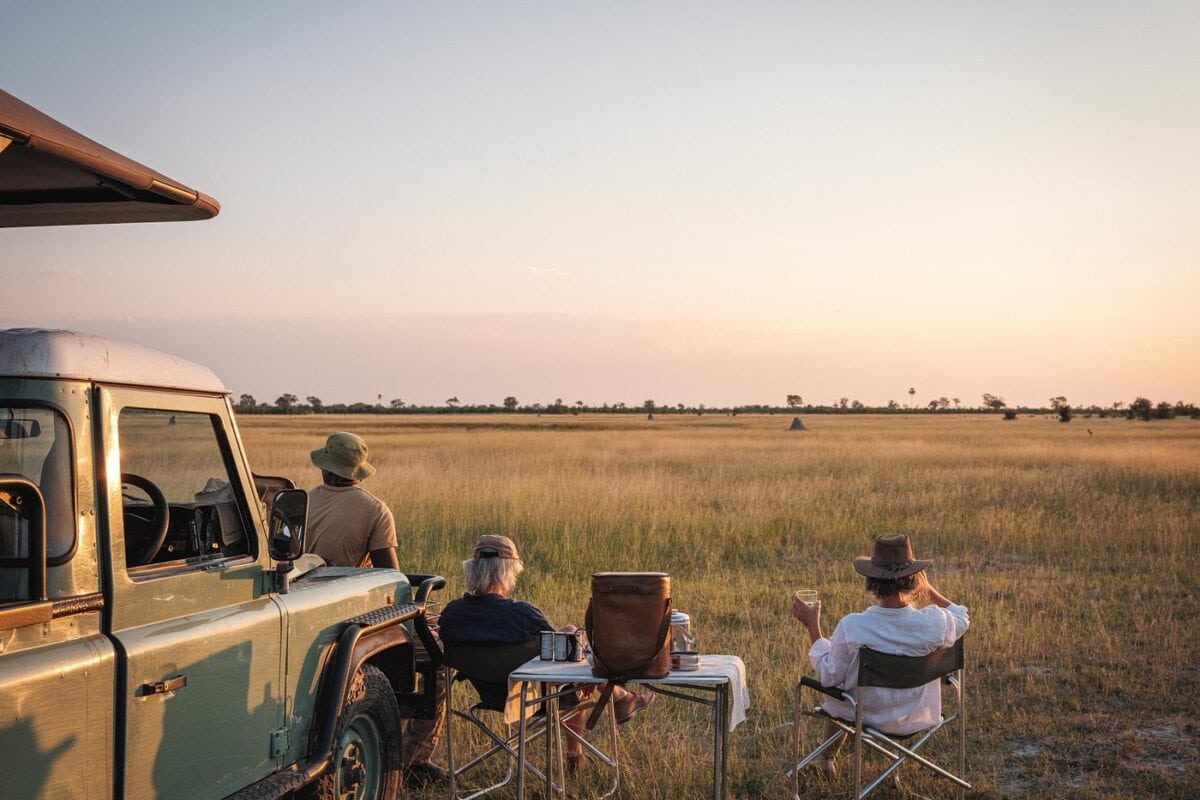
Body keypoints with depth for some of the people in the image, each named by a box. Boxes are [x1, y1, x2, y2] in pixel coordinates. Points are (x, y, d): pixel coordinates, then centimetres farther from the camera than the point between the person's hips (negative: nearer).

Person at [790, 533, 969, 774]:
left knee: (835, 694, 35)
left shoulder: (851, 627, -31)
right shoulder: (933, 623, -26)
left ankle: (827, 759, 57)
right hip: (917, 718, 2)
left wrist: (812, 627, -10)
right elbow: (962, 619, -1)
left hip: (867, 716, -1)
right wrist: (928, 589, 3)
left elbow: (829, 677, -15)